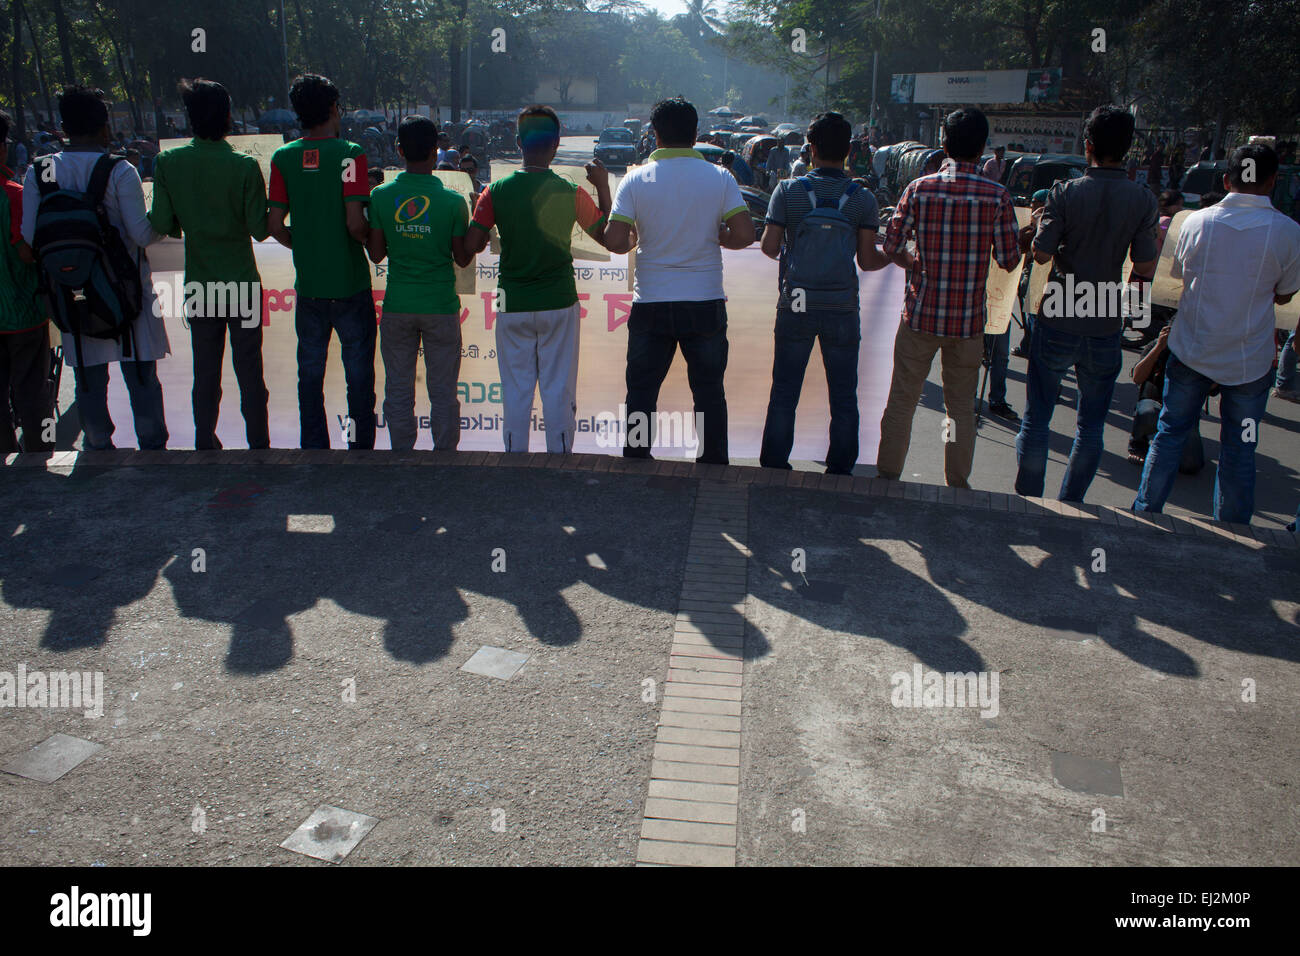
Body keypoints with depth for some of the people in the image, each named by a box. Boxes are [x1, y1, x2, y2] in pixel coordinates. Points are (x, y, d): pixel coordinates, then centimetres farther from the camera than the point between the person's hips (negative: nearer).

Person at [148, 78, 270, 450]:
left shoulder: (167, 162, -6)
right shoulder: (245, 166, -14)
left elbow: (162, 224, -5)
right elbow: (260, 230, -12)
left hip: (198, 285, 2)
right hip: (243, 284, -2)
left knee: (205, 371, 13)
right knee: (249, 370, 6)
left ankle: (205, 442, 22)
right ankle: (258, 442, 13)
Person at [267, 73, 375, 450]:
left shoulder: (283, 158, 0)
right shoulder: (349, 154, -11)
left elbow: (274, 225, -2)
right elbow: (355, 224, -18)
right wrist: (371, 237, 3)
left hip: (308, 286, 3)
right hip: (350, 285, -3)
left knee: (310, 373, 12)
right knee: (359, 373, 8)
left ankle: (314, 448, 19)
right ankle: (360, 443, 15)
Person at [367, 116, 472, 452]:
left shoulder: (380, 196, -4)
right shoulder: (452, 201, -9)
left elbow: (376, 254, 0)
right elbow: (463, 258, -3)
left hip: (397, 306, 2)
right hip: (441, 307, -1)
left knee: (398, 390, 11)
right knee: (442, 392, 9)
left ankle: (401, 456, 18)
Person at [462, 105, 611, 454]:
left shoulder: (496, 191, -5)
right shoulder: (571, 193, -7)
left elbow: (471, 245, -8)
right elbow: (606, 235, 2)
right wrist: (602, 186, 10)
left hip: (513, 305, 1)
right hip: (558, 303, -1)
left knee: (516, 389, 9)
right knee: (558, 389, 6)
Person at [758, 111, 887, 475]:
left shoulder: (788, 190, -3)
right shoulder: (863, 198, -2)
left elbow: (769, 247, -5)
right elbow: (867, 260, -5)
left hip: (796, 308, 0)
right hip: (842, 309, 0)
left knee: (784, 393, 10)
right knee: (843, 397, 9)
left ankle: (773, 467, 15)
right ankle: (840, 471, 14)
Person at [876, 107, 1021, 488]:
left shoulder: (919, 188, -6)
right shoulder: (997, 195, -6)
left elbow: (891, 246, -5)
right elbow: (1009, 260, -5)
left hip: (921, 313, 0)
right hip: (969, 318, 1)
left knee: (902, 400, 11)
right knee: (961, 406, 14)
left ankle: (887, 475, 19)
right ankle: (957, 483, 22)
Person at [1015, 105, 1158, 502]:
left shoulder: (1065, 193, -10)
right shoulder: (1142, 200, -4)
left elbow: (1042, 254, -9)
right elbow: (1146, 268, -3)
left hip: (1057, 324, -2)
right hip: (1106, 326, 2)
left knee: (1036, 418, 9)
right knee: (1091, 425, 14)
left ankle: (1028, 503, 14)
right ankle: (1070, 508, 21)